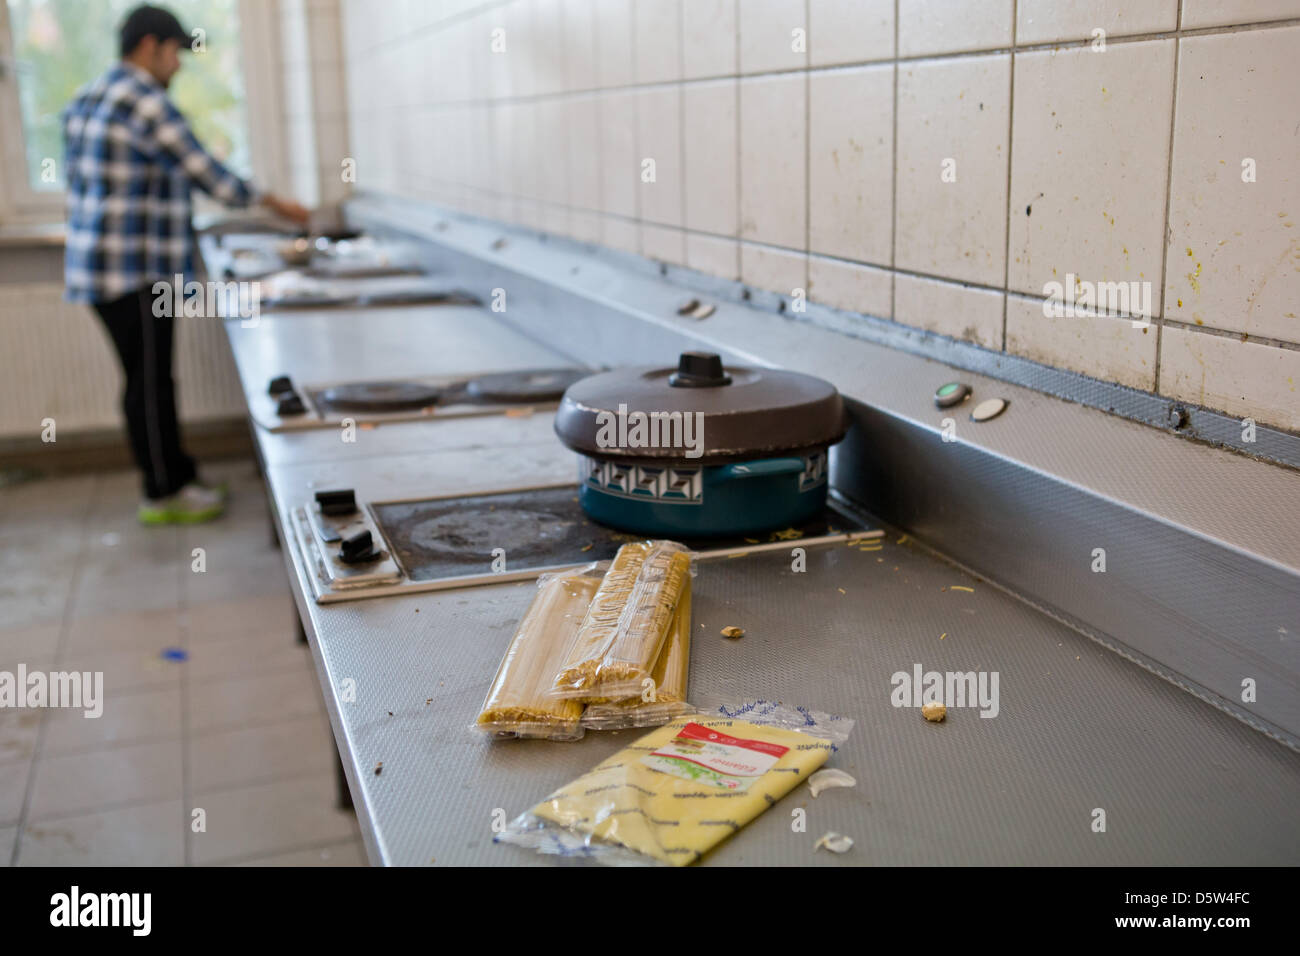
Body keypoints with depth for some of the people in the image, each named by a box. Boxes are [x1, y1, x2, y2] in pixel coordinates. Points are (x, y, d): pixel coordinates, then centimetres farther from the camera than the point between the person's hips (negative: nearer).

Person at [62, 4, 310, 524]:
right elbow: (205, 173, -16)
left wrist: (81, 259, 26)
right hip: (134, 272, -10)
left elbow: (77, 185, 20)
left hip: (100, 263, 10)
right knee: (149, 383, -1)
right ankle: (163, 495, 9)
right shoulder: (145, 102, -16)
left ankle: (177, 476, 24)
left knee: (153, 379, 15)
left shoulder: (87, 101, 16)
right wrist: (273, 203, -4)